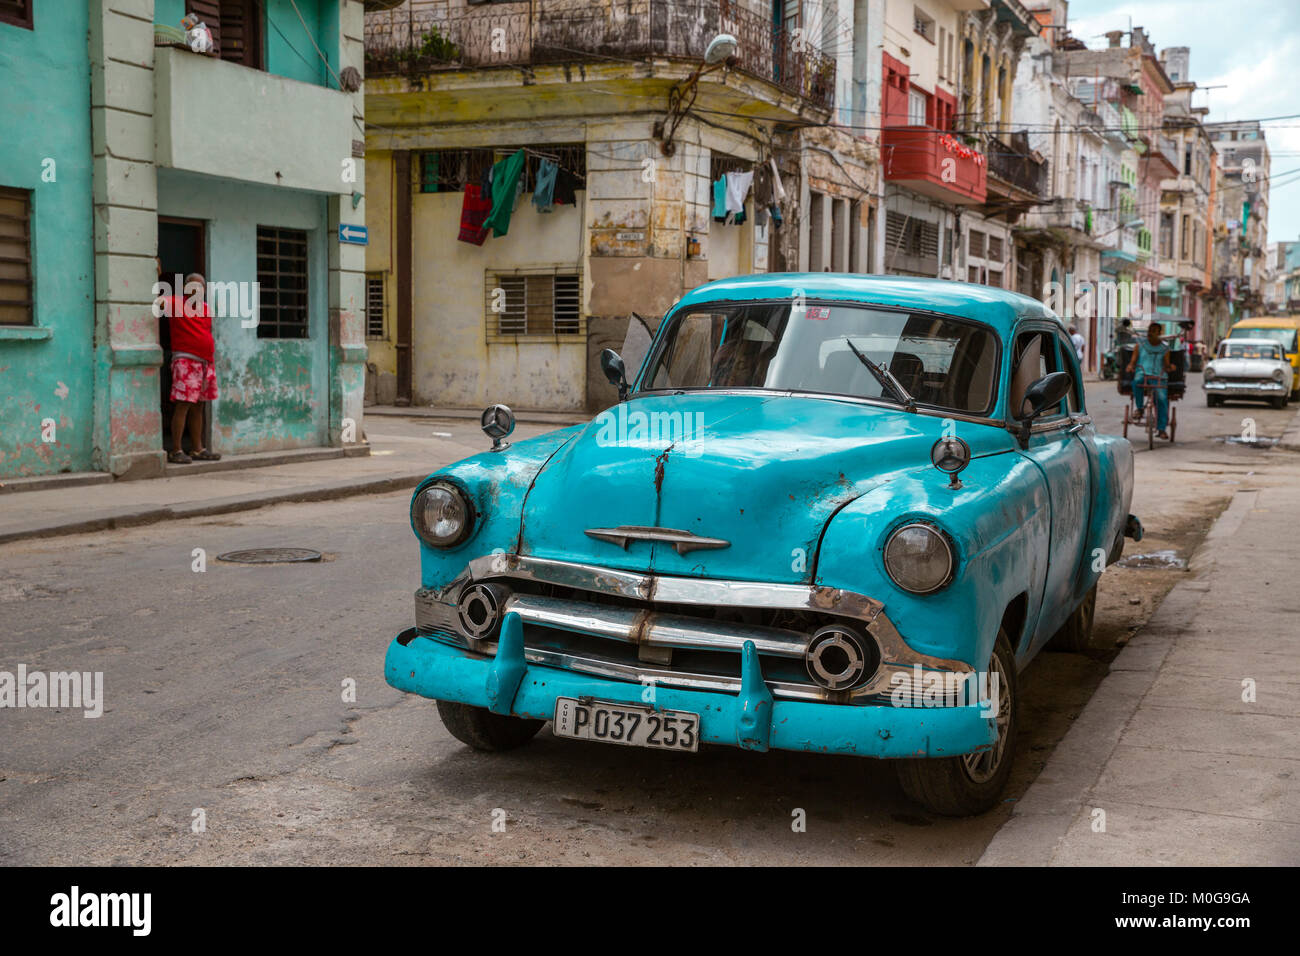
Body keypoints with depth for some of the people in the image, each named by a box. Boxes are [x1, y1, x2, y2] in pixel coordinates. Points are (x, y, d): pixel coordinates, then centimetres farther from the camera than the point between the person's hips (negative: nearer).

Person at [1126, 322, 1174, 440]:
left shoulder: (1164, 348, 12)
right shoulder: (1140, 345, 13)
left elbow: (1166, 366, 8)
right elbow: (1133, 362, 10)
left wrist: (1170, 367, -17)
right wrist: (1130, 367, -14)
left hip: (1158, 378, 0)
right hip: (1142, 374, 0)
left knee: (1162, 398, -26)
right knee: (1137, 381, -38)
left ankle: (1161, 429, -24)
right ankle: (1139, 409, -21)